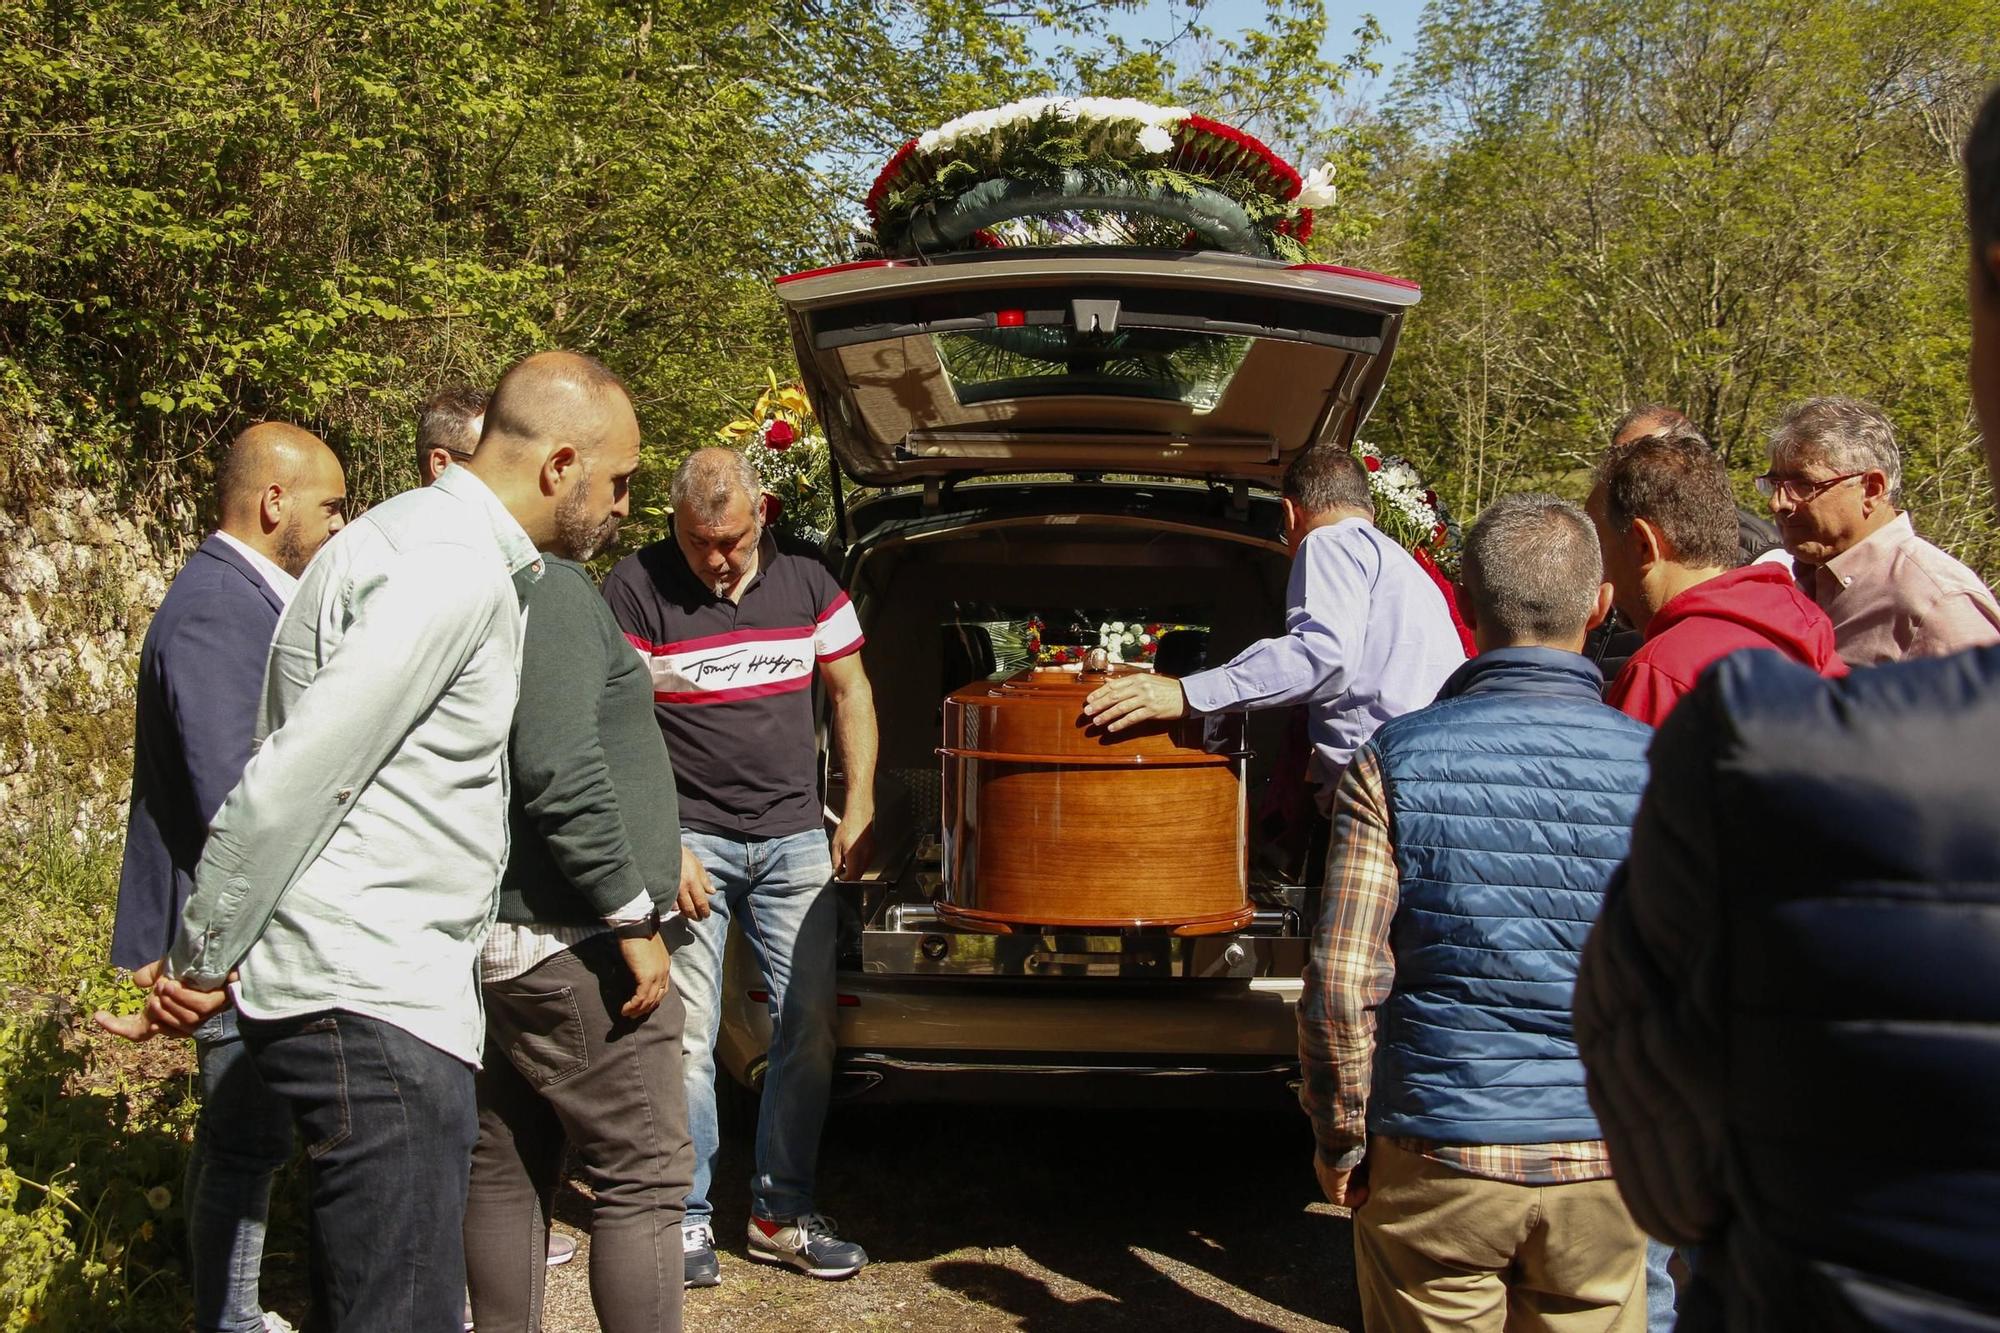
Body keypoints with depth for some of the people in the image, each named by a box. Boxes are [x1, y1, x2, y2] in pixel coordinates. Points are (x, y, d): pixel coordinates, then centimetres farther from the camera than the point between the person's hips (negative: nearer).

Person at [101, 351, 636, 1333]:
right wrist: (203, 967, -9)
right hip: (370, 1003, -10)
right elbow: (291, 785, -19)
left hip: (403, 989, 10)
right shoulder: (453, 570, -18)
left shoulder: (469, 555, 15)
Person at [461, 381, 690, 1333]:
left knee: (505, 1171, 15)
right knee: (644, 1179, -3)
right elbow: (560, 774, -24)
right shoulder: (550, 589, -16)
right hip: (571, 945, -10)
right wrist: (633, 919, -18)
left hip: (499, 935, 10)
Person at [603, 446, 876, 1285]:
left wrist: (859, 809, 7)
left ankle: (782, 1216, 19)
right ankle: (688, 1218, 16)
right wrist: (664, 845, -14)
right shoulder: (636, 588, -6)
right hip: (690, 839, -3)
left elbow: (850, 690, 14)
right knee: (688, 1037, 0)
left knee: (809, 1028, 6)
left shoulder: (806, 581, 5)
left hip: (794, 839, 4)